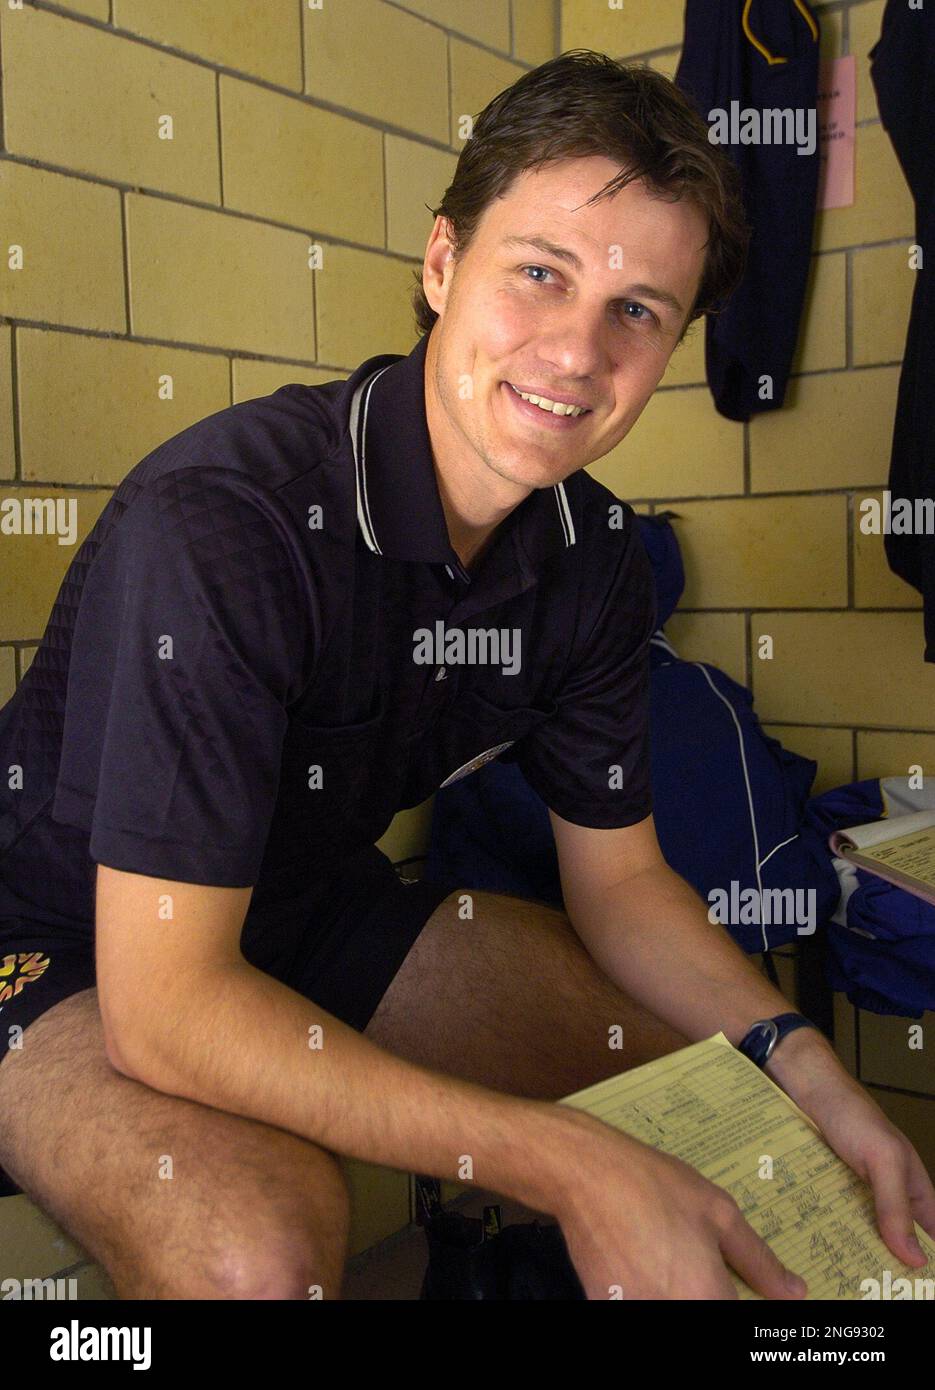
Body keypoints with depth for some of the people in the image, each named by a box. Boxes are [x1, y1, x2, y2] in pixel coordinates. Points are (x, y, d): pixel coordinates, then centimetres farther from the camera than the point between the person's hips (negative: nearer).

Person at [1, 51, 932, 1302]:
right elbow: (162, 1006, -32)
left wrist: (810, 1076, -13)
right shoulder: (218, 525, -32)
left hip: (316, 902, 6)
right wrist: (567, 1167, -34)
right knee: (263, 1237, -35)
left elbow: (618, 876, 2)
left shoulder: (595, 559, -9)